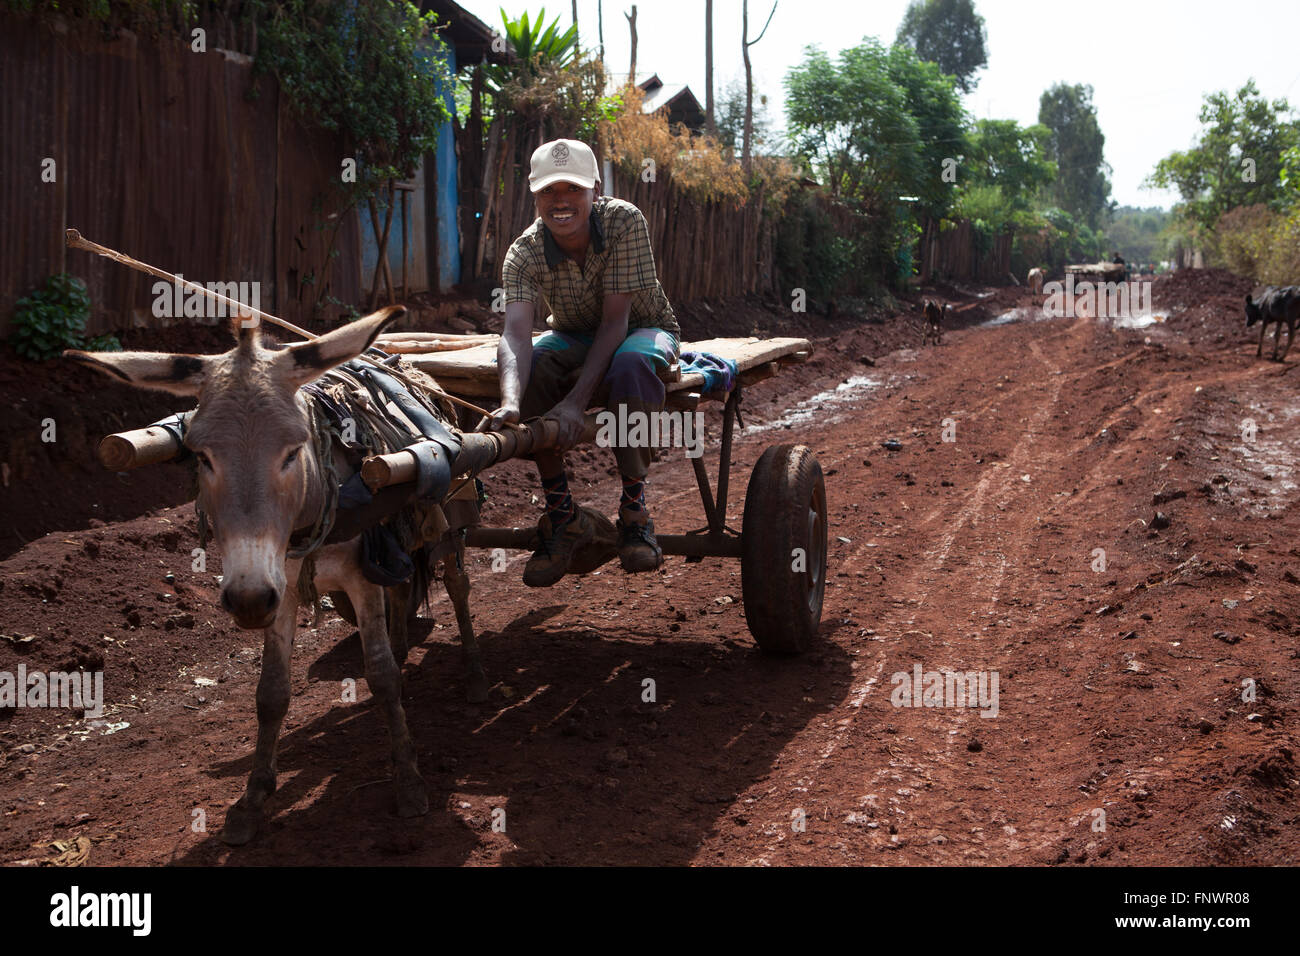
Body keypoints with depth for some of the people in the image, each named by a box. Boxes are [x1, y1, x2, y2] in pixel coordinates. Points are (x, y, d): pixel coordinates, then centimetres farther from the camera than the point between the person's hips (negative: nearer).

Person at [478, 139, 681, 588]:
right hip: (575, 336, 3)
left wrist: (577, 401, -42)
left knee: (629, 364, -40)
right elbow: (515, 333, -36)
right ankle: (562, 513, -20)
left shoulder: (625, 221, -26)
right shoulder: (524, 253, -20)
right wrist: (511, 402, -58)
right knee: (525, 368, -31)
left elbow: (615, 321, -30)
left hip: (642, 329, -3)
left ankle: (634, 508, -26)